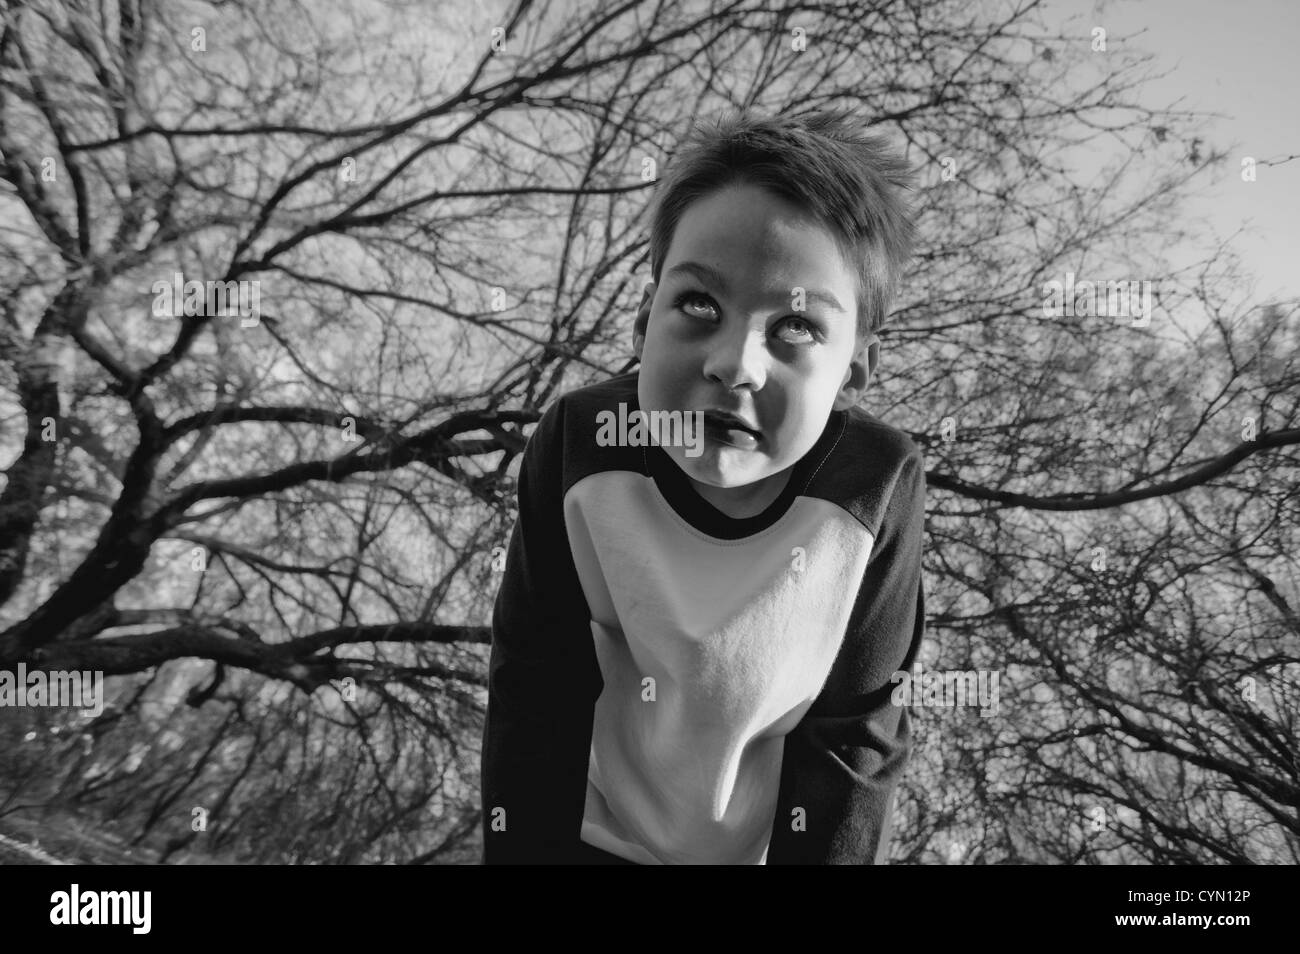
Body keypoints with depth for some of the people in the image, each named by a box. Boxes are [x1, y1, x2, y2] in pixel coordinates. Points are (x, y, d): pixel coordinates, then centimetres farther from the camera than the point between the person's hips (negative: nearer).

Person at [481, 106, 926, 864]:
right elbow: (534, 696, -15)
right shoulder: (578, 448, -26)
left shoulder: (877, 488, -27)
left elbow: (849, 734, -14)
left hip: (798, 834, 0)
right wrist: (526, 846, -12)